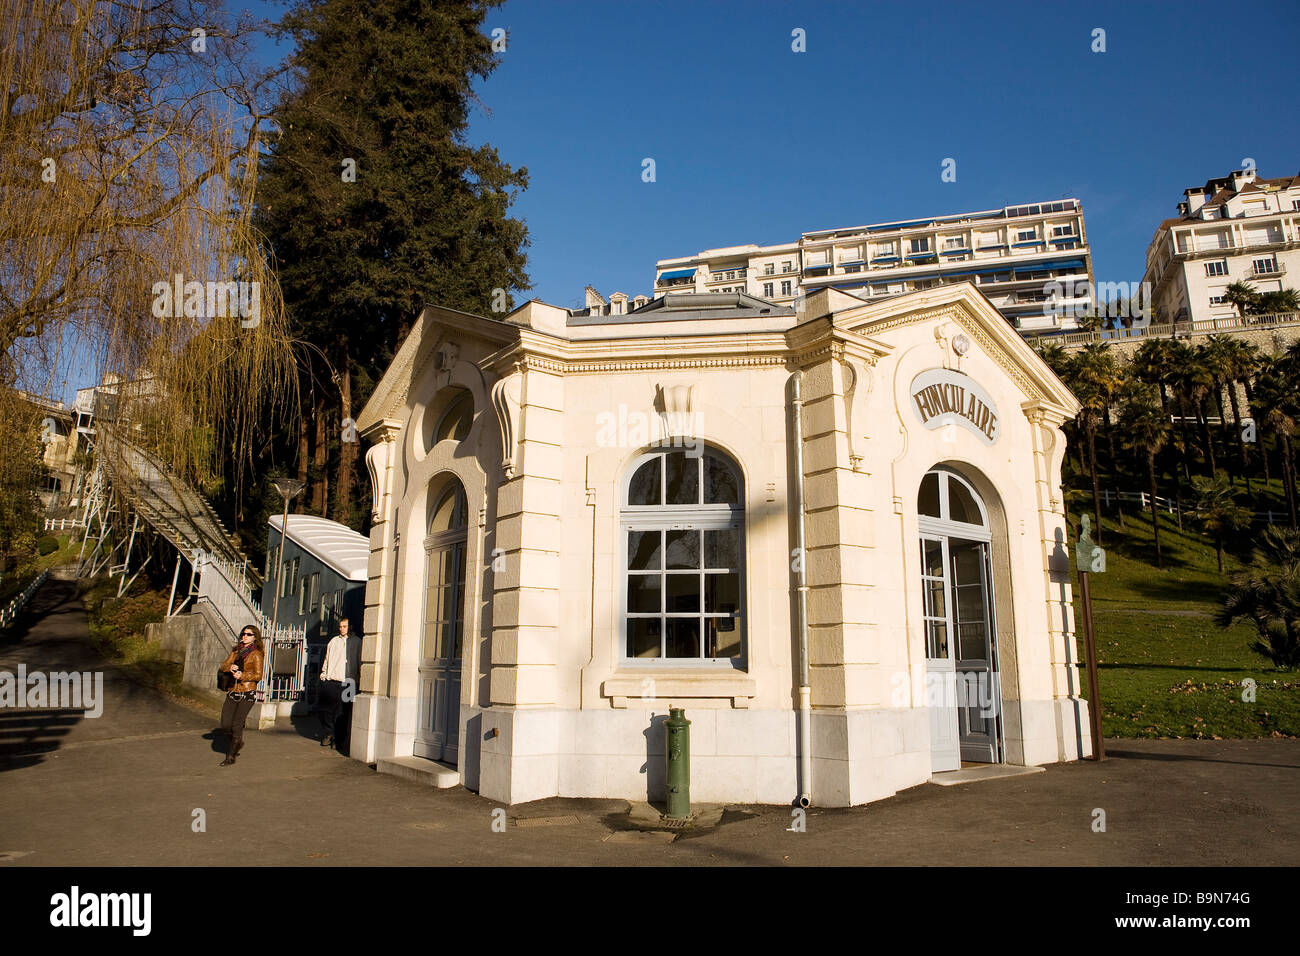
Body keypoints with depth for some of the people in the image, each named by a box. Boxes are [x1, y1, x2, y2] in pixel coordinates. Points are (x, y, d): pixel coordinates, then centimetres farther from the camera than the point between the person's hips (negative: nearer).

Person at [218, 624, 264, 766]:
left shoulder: (256, 654, -3)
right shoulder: (236, 651, 16)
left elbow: (258, 675, -8)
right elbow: (223, 665, 10)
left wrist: (242, 676, -22)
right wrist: (230, 667, -12)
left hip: (247, 692, -5)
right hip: (232, 691, 5)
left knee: (236, 724, -9)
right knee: (225, 724, 1)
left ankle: (230, 756, 4)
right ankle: (237, 744, 30)